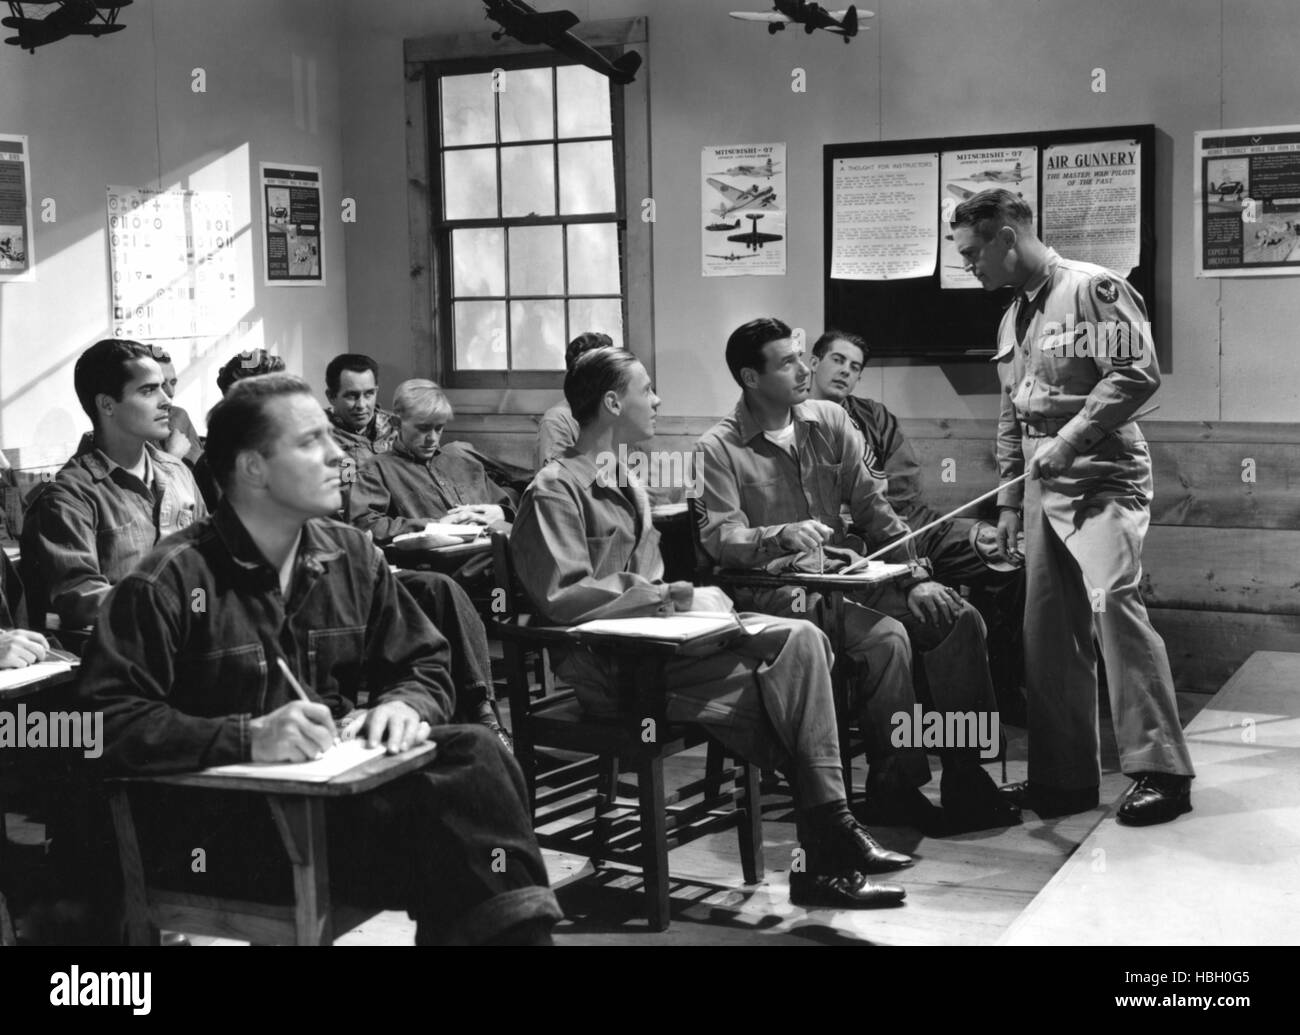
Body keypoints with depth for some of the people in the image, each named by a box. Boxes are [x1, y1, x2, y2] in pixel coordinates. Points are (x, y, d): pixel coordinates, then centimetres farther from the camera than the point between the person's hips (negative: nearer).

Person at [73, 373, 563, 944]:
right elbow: (105, 720, -16)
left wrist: (404, 703, -9)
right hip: (218, 819, -6)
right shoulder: (169, 581, -9)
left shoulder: (351, 555, 10)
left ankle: (514, 924, -12)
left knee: (474, 753, -22)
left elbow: (426, 666, 16)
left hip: (338, 783, 6)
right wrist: (248, 737, -26)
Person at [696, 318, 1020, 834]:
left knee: (961, 619, -14)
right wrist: (784, 535, -33)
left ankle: (964, 775, -7)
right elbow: (720, 539, -14)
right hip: (776, 588, -6)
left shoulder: (830, 420, 12)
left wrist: (915, 575, -1)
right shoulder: (719, 449, -4)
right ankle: (895, 788, -17)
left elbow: (872, 506, 10)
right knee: (886, 636, -31)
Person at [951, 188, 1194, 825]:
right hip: (1042, 490, 8)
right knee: (1049, 630, 6)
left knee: (1111, 599, -22)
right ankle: (1065, 777, 15)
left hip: (1101, 480, -8)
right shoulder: (1013, 318, 19)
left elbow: (1137, 374, -17)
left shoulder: (1094, 288, -6)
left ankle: (1160, 770, -16)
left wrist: (1069, 438, -19)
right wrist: (1009, 500, 21)